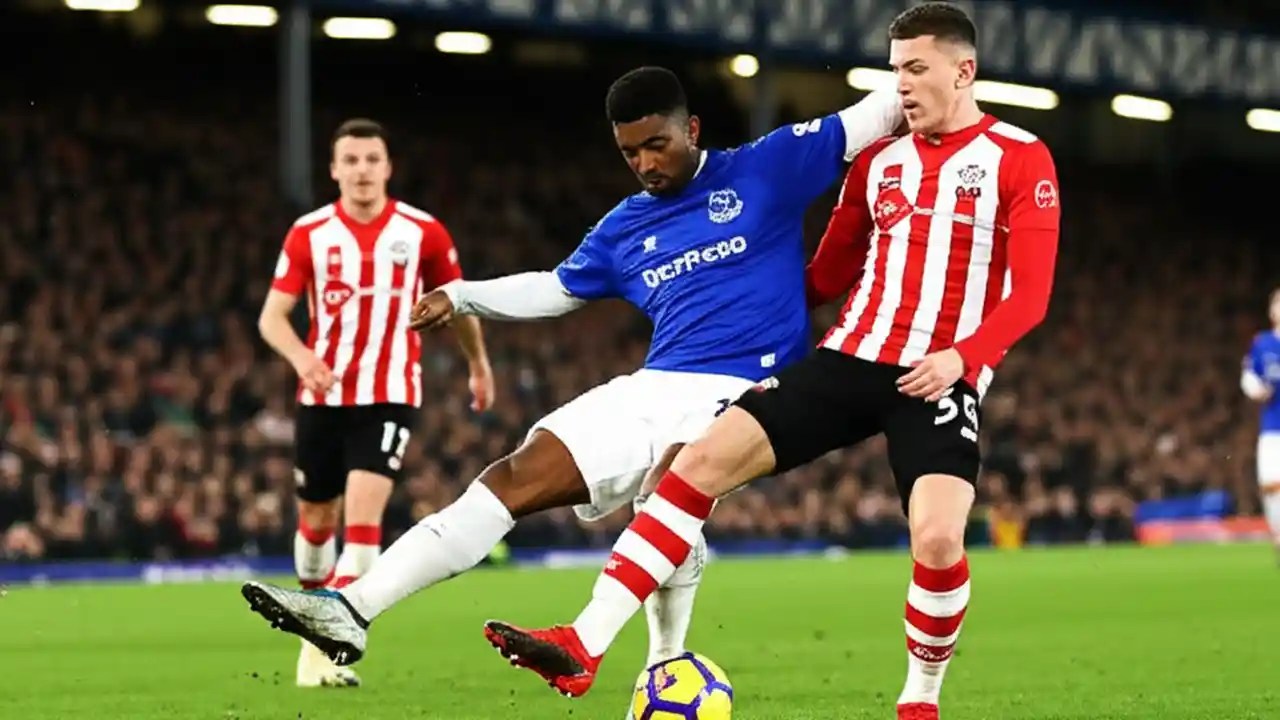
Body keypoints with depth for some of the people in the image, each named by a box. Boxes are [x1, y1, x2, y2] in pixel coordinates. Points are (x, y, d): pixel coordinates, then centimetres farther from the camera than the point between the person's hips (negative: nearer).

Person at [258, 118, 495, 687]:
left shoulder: (422, 233, -3)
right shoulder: (310, 233, -3)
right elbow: (272, 315, -6)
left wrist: (479, 366, 24)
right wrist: (300, 356, -27)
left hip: (390, 397, -2)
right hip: (323, 396, 2)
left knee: (363, 514, -18)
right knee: (317, 520, 13)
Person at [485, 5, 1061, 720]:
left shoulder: (1020, 159, -1)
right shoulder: (879, 160, 15)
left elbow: (1031, 293, -7)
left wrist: (961, 356, -21)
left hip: (939, 379, -5)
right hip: (850, 357, 5)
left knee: (938, 540, -26)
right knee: (704, 460, -10)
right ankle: (585, 647, -14)